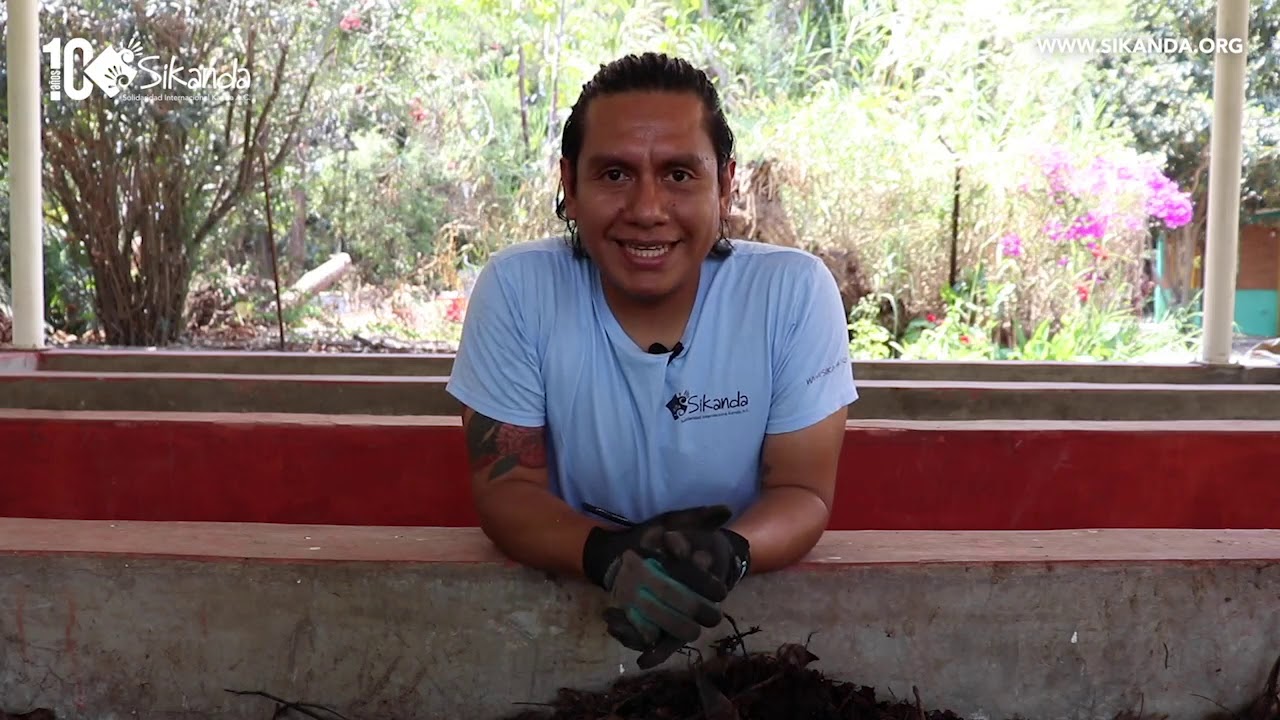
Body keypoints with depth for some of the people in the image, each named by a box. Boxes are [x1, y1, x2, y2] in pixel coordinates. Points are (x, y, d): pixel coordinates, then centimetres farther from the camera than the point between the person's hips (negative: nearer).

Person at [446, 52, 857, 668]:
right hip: (566, 598, 0)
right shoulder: (515, 289, -11)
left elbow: (803, 493, -7)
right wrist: (609, 554, -27)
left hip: (750, 604, 1)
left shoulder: (795, 293, -11)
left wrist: (729, 553, -29)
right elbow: (506, 489, -8)